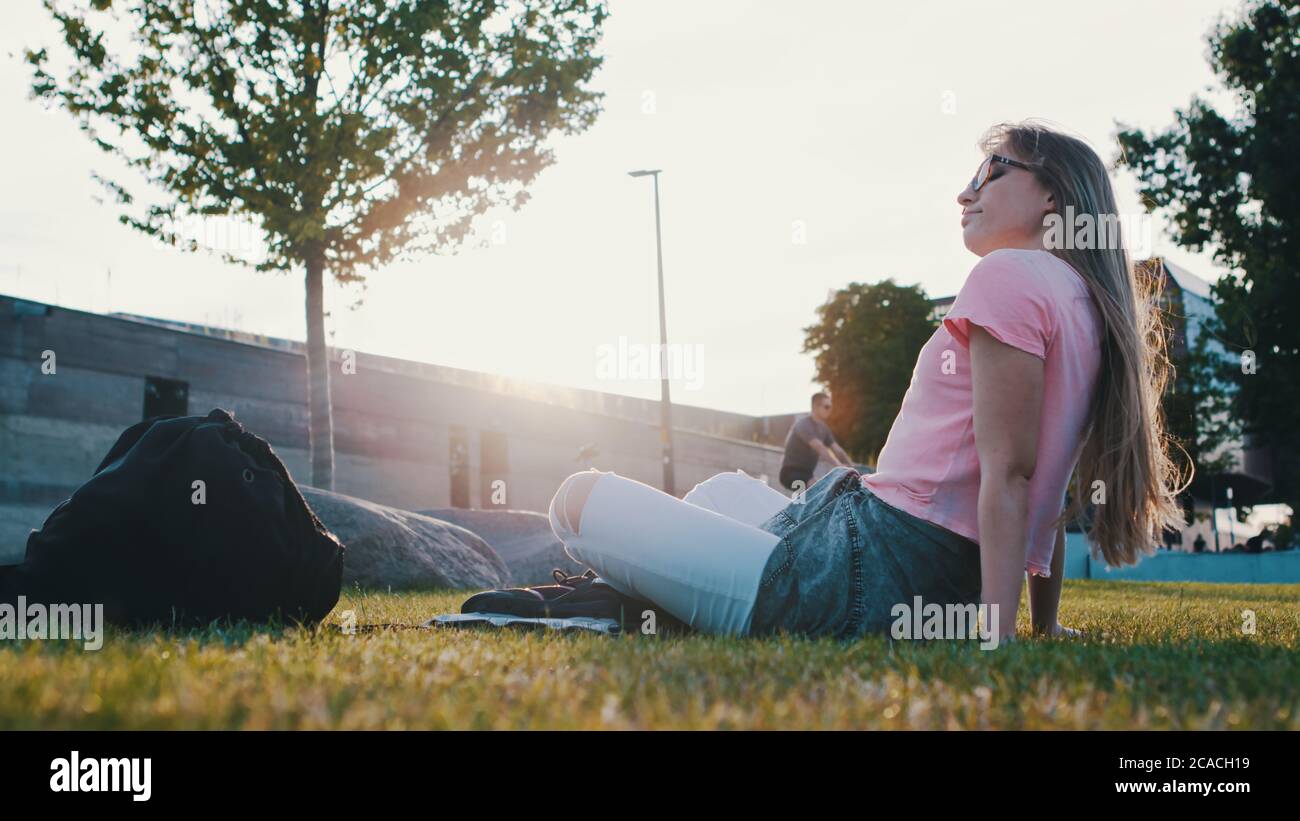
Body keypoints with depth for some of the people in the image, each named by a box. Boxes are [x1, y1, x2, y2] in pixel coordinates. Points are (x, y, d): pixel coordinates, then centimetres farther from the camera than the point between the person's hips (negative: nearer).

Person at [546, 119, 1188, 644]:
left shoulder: (1011, 274, -12)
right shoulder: (1081, 303, 16)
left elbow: (1006, 473, -19)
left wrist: (997, 637, -22)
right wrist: (1044, 627, 24)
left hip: (876, 578, -10)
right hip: (946, 589, 10)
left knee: (581, 498, -2)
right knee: (723, 490, 35)